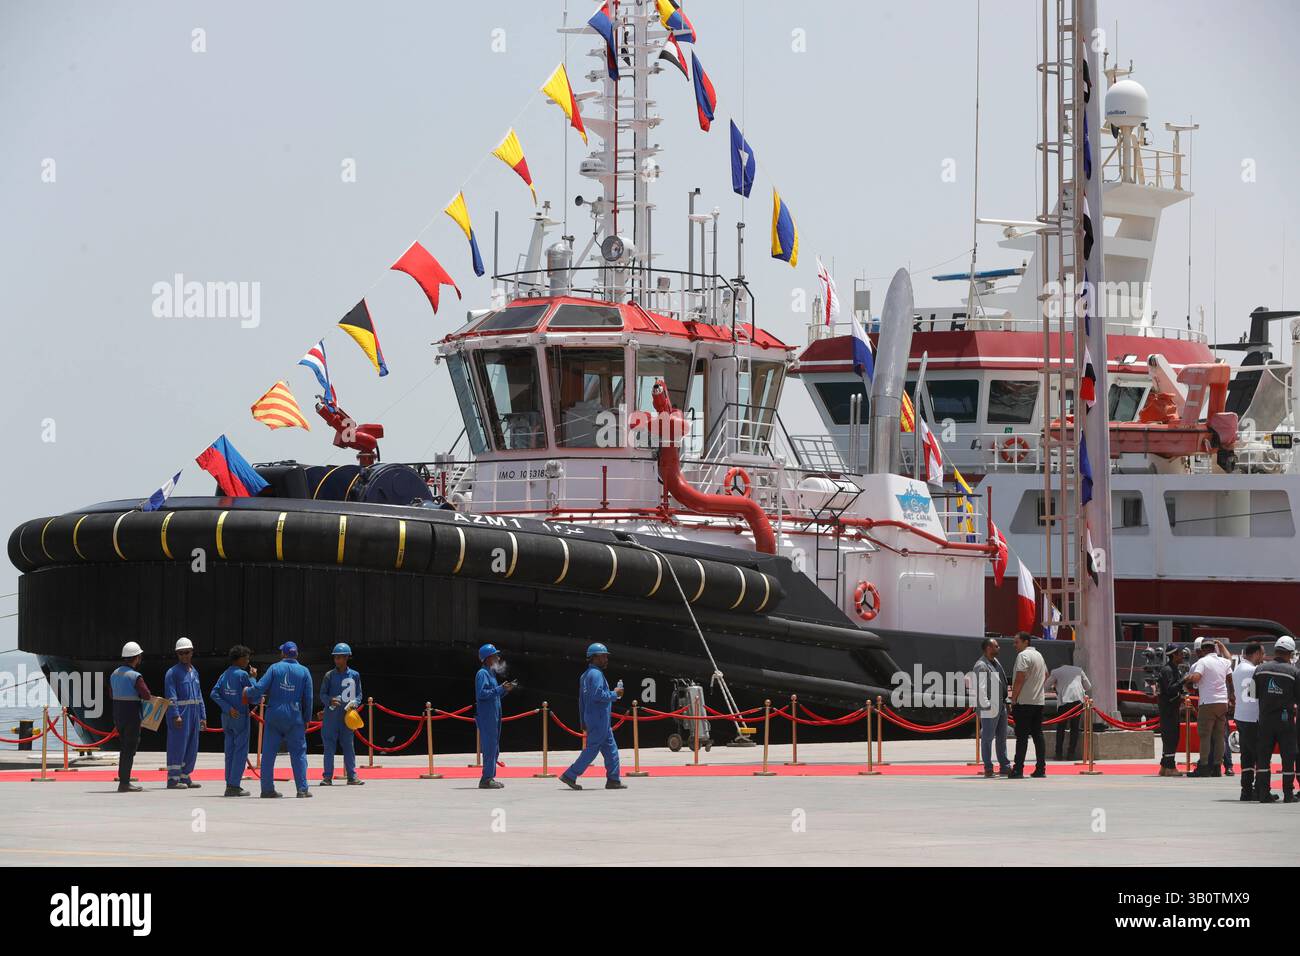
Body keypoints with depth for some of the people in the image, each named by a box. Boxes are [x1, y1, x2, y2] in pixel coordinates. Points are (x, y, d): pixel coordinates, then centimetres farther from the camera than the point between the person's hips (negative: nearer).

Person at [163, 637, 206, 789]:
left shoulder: (194, 672, 17)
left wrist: (203, 717, 16)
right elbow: (171, 696, -13)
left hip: (194, 715, 8)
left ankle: (185, 777, 16)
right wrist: (175, 715, -21)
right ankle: (173, 778, -8)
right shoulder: (173, 672, -6)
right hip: (180, 715, -8)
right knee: (178, 745, -9)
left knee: (192, 748, 9)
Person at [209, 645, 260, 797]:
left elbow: (214, 694, 1)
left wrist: (228, 708, -5)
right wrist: (253, 678, 0)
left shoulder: (225, 674, 8)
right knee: (240, 751, -2)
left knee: (230, 751, 12)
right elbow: (254, 695, -11)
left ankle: (230, 784, 14)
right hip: (240, 716, -7)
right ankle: (234, 785, -7)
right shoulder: (242, 674, -12)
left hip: (227, 716, 7)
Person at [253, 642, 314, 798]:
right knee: (298, 753, 4)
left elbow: (260, 688, -9)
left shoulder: (274, 668, 0)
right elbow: (308, 699, 3)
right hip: (295, 717, 0)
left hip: (274, 715, 0)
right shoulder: (304, 672, 3)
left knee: (268, 753, 6)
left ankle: (267, 788, 5)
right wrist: (306, 720, 12)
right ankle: (302, 788, -1)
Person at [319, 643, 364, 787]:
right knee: (329, 745, -1)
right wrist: (330, 701, -19)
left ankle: (352, 776, 10)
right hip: (331, 715, -1)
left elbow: (358, 694, 11)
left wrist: (355, 703, -9)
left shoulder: (354, 675, 6)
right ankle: (327, 776, 3)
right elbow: (322, 694, 2)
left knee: (349, 745, 4)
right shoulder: (329, 676, 2)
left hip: (347, 715, 1)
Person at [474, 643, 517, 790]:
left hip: (494, 716, 10)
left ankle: (490, 778, 16)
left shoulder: (491, 673, 19)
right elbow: (482, 693, -22)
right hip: (486, 716, -10)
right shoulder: (482, 674, -11)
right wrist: (500, 689, -21)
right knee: (490, 747, -11)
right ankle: (487, 778, -11)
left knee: (494, 749, 12)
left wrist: (505, 690, 8)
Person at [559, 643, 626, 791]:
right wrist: (614, 694, -12)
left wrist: (584, 722, 22)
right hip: (599, 719, -10)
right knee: (592, 749, -7)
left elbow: (581, 700, 20)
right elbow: (598, 695, -26)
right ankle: (570, 776, -6)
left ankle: (613, 780, 9)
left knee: (610, 749, 10)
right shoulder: (596, 674, -13)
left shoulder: (585, 675, 18)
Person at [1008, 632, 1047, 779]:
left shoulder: (1023, 655, -10)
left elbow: (1020, 679, -18)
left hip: (1024, 701, -8)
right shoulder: (1039, 655, 18)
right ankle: (1041, 768, 6)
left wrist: (1013, 699, -12)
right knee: (1037, 735, 8)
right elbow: (1046, 675, 30)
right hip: (1039, 701, 8)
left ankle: (1018, 769, -10)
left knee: (1022, 736, -8)